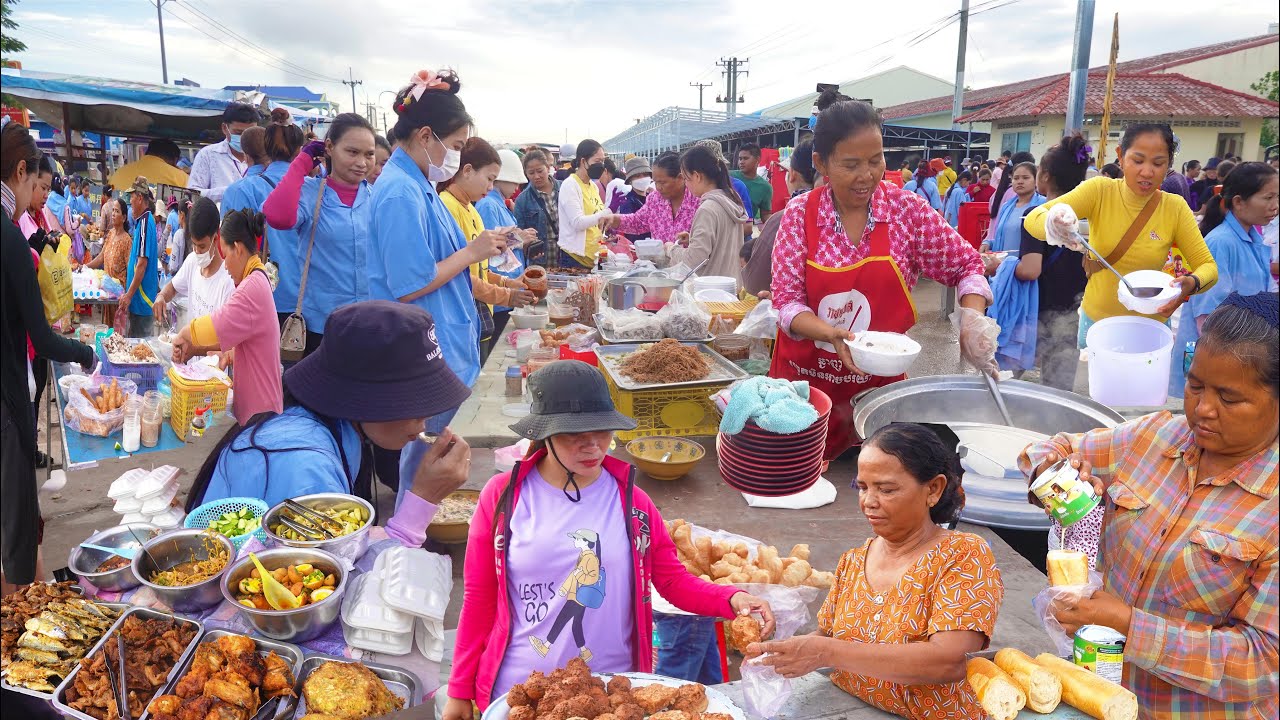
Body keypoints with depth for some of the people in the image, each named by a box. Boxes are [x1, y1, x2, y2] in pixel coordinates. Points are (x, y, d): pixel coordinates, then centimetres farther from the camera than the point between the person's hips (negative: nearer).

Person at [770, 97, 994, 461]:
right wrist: (831, 334, -28)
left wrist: (972, 321, -15)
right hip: (802, 378, 0)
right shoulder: (799, 213, -7)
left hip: (879, 385, 0)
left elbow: (966, 266, 4)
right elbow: (787, 301, -9)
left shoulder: (906, 208, -6)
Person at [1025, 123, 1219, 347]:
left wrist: (1192, 283, -30)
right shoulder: (1099, 191, -12)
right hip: (1096, 319, 0)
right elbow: (1033, 218, -22)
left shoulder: (1175, 209, -9)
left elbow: (1208, 267, -6)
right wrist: (1052, 226, -46)